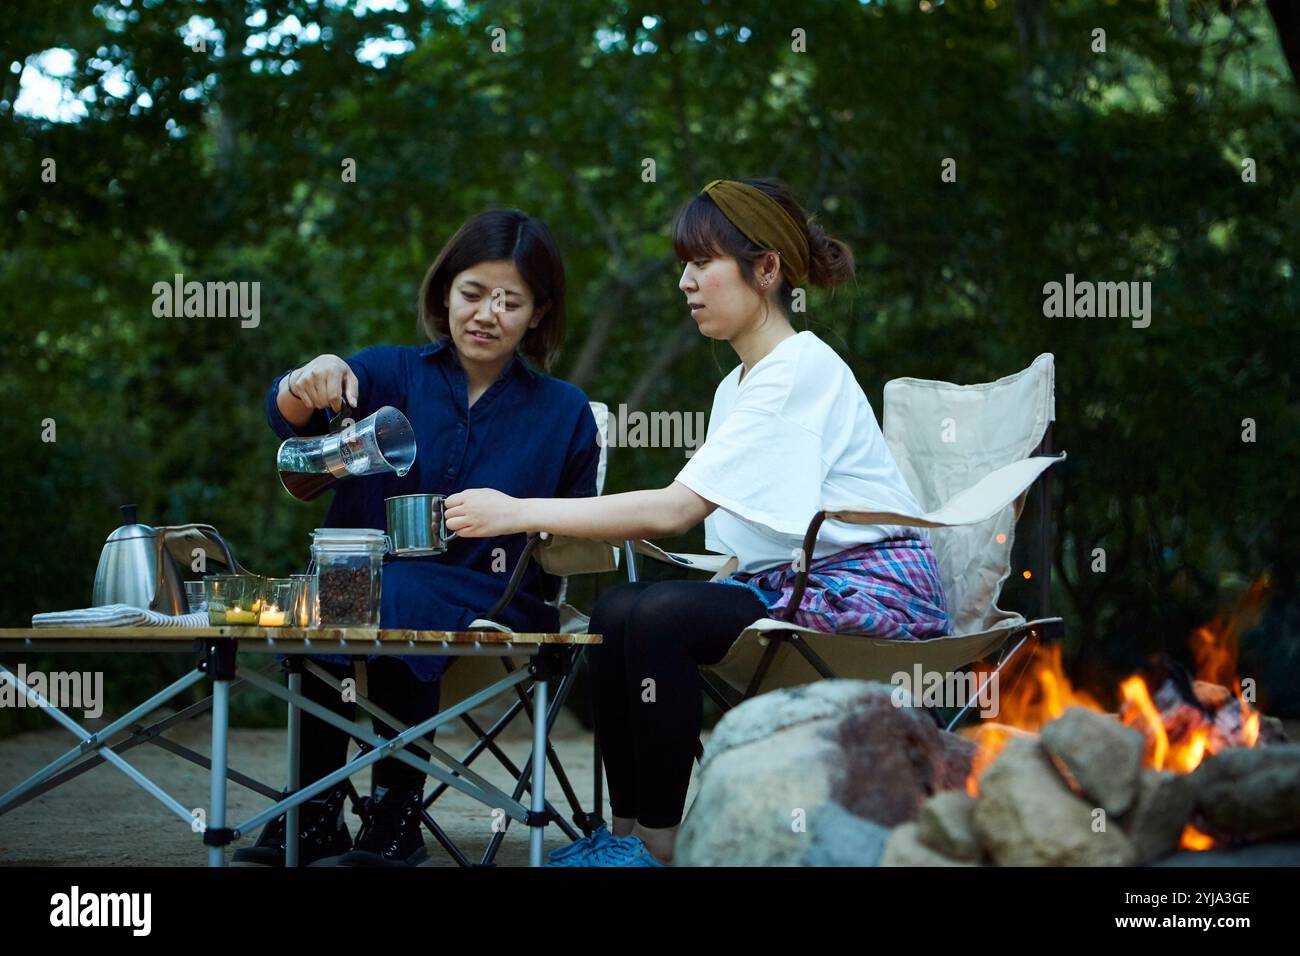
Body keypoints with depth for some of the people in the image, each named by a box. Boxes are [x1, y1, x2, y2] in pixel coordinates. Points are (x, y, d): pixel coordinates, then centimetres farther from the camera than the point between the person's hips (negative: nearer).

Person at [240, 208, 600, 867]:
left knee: (396, 593, -33)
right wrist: (310, 383, -34)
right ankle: (314, 815, -22)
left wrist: (535, 539, -8)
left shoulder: (564, 413, 11)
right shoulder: (392, 374, 10)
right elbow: (288, 416, -10)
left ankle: (396, 814, -25)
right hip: (364, 585, 1)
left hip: (494, 608, -1)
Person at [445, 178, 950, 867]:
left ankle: (658, 840, -14)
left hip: (869, 594, -9)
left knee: (661, 617, -25)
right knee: (617, 610, -9)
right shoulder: (738, 386, 17)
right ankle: (628, 828, -5)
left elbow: (675, 509, -23)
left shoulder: (801, 370, -15)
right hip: (790, 585, 9)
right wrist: (722, 582, -4)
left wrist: (521, 513, -22)